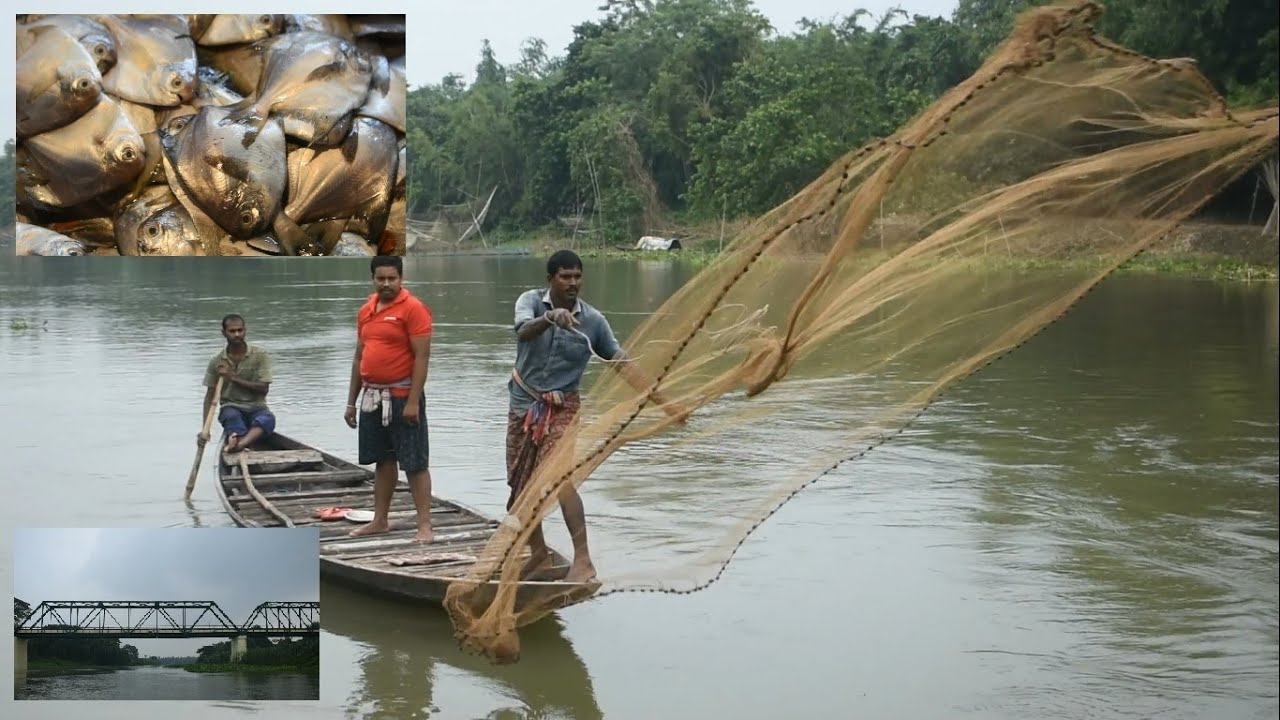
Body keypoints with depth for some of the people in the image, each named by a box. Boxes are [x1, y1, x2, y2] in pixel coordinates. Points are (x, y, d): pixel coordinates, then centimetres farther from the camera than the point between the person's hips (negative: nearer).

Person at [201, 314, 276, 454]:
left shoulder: (260, 356, -1)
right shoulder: (217, 362, 3)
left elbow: (264, 388, -7)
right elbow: (210, 396, 3)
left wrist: (234, 378, -13)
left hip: (256, 407, -1)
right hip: (231, 407, 1)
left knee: (268, 418, -36)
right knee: (232, 417, -36)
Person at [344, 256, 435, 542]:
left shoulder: (413, 308, -11)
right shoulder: (365, 311, 11)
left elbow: (422, 357, -15)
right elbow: (359, 357, 17)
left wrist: (413, 401, -20)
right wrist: (352, 401, 15)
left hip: (402, 395, -7)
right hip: (372, 396, 7)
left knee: (414, 462, -4)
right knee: (383, 460, 15)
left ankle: (424, 524, -1)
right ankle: (380, 520, 23)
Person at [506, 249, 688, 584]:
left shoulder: (593, 320, -7)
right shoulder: (531, 301, -8)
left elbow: (622, 363, -6)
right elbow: (523, 332, -30)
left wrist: (663, 402, -12)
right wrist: (549, 319, -52)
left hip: (561, 408, -3)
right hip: (522, 406, 3)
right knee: (521, 487, 11)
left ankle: (583, 561, -25)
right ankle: (539, 552, 32)